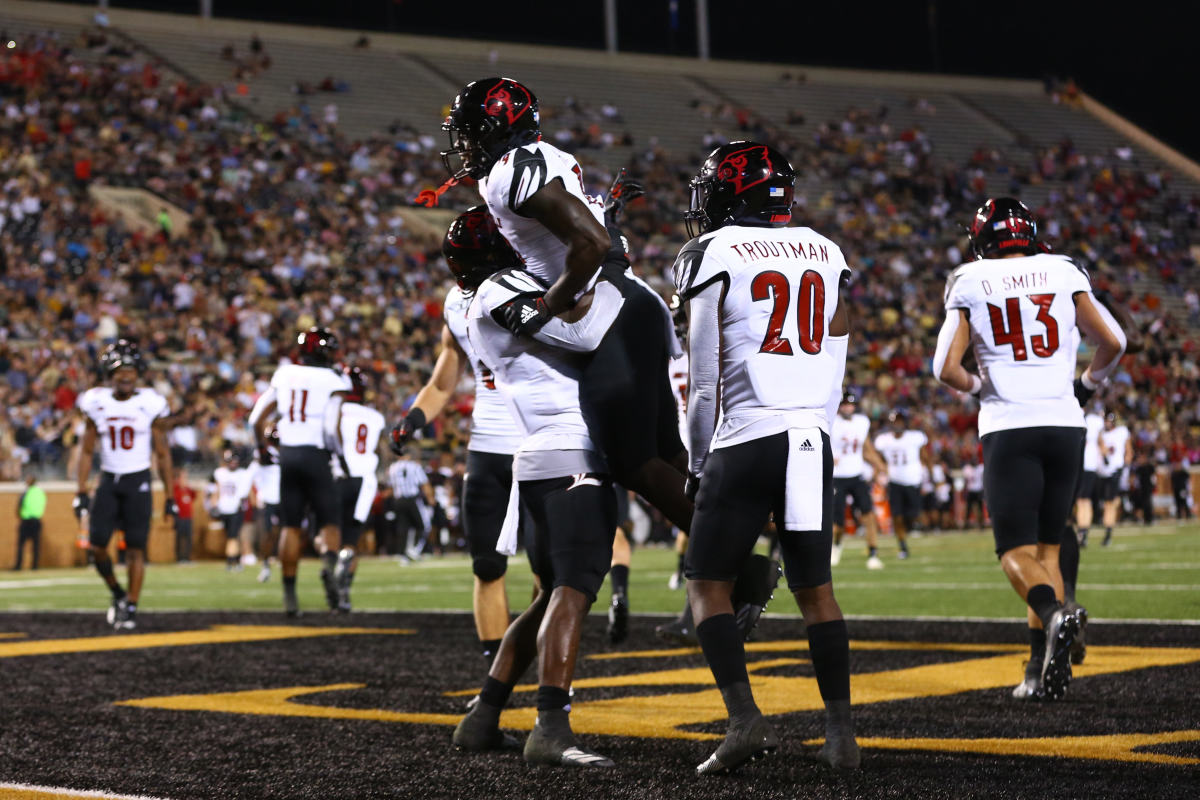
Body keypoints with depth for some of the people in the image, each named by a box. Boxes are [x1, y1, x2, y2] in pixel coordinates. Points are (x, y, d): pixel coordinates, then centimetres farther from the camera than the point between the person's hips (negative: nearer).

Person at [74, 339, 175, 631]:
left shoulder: (150, 405, -5)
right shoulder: (97, 404, 1)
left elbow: (162, 454, 1)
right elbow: (87, 451, 8)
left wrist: (170, 496, 0)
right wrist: (81, 492, 3)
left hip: (138, 481, -2)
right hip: (108, 480, 2)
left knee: (135, 548, -5)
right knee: (97, 546, -5)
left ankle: (131, 609, 3)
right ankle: (118, 594, 19)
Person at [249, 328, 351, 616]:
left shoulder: (283, 375, 9)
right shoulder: (334, 381, -5)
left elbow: (257, 418, 12)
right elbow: (332, 428, -14)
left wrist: (262, 447, 27)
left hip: (288, 453, 4)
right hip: (317, 455, -4)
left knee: (290, 526, 8)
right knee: (329, 522, 4)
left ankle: (289, 593, 7)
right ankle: (330, 561, -27)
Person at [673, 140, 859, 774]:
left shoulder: (713, 254, -1)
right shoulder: (826, 254, 14)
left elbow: (706, 376, -1)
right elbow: (834, 368, 16)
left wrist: (698, 462, 8)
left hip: (746, 441, -5)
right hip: (813, 441, 5)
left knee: (709, 586, 4)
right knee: (815, 590, 12)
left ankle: (746, 718, -12)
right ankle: (841, 733, 9)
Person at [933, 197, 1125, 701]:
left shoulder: (969, 285, 2)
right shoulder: (1063, 275, 7)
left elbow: (946, 369, -4)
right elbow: (1112, 344, 6)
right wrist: (1087, 385, 25)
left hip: (1008, 428, -3)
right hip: (1064, 424, 3)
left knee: (1016, 550, 0)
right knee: (1046, 546, 12)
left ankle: (1054, 613, -32)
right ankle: (1041, 670, 3)